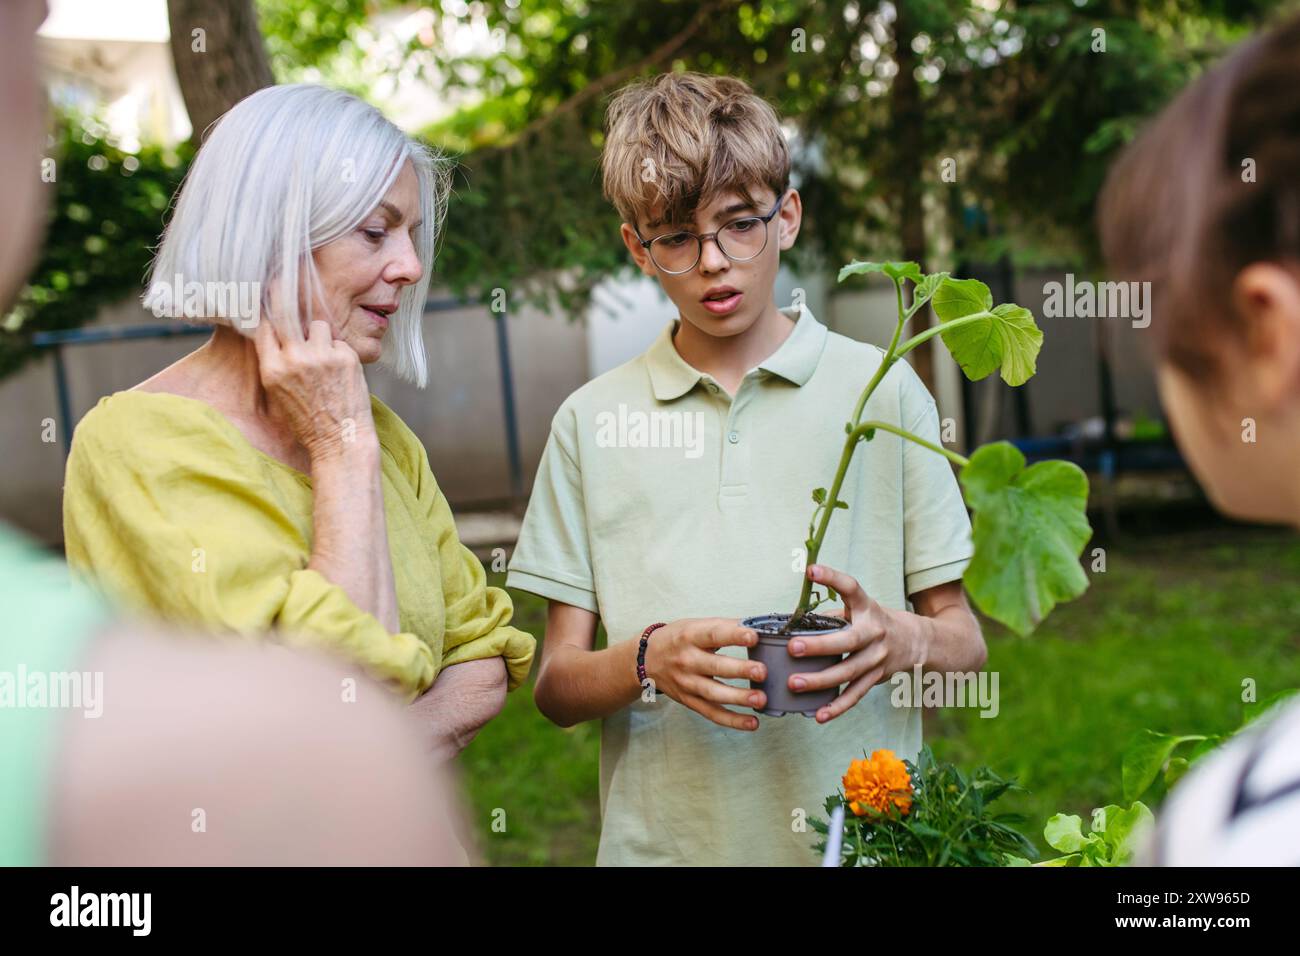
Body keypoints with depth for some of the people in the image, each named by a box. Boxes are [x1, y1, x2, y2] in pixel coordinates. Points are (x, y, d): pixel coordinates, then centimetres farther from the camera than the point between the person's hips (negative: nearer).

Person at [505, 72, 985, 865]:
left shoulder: (883, 392, 0)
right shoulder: (592, 420, 2)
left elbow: (965, 641, 2)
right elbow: (556, 687, 1)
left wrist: (905, 640, -19)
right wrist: (647, 661, -18)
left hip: (861, 835, 0)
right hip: (660, 842, 1)